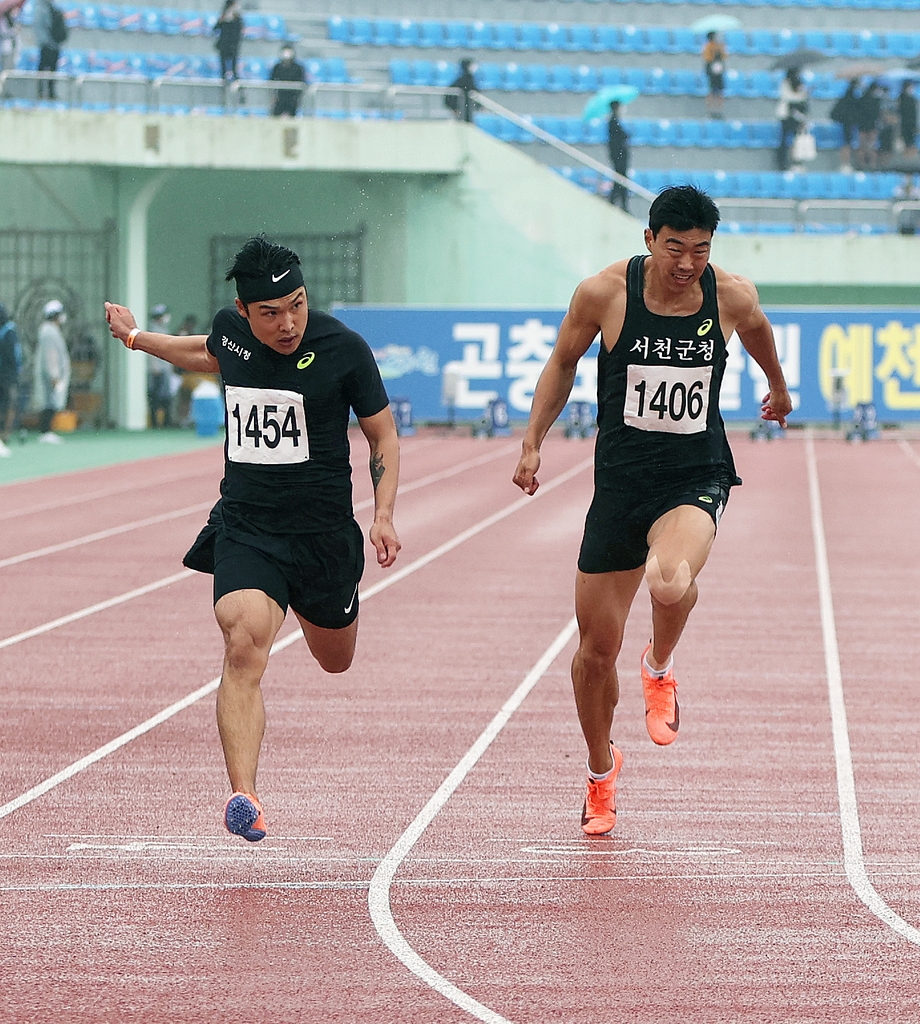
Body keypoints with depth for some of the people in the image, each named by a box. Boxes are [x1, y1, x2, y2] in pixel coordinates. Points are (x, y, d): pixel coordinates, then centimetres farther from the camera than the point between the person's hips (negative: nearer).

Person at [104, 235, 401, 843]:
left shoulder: (343, 348, -11)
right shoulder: (230, 330, -1)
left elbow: (383, 435, 0)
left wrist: (384, 514, -12)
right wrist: (136, 338, 35)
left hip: (323, 534, -1)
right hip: (244, 528, 1)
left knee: (335, 660, 20)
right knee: (244, 648, -23)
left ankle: (331, 604, 60)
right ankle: (244, 798, -33)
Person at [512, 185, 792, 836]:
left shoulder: (733, 297, -7)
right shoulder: (603, 294, -10)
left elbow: (760, 337, 18)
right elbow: (563, 363, 9)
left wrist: (778, 388, 36)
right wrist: (533, 443, 6)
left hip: (697, 477, -1)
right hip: (620, 481, 1)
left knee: (671, 582, -34)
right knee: (597, 647, 5)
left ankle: (660, 669, 2)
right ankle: (601, 771, 32)